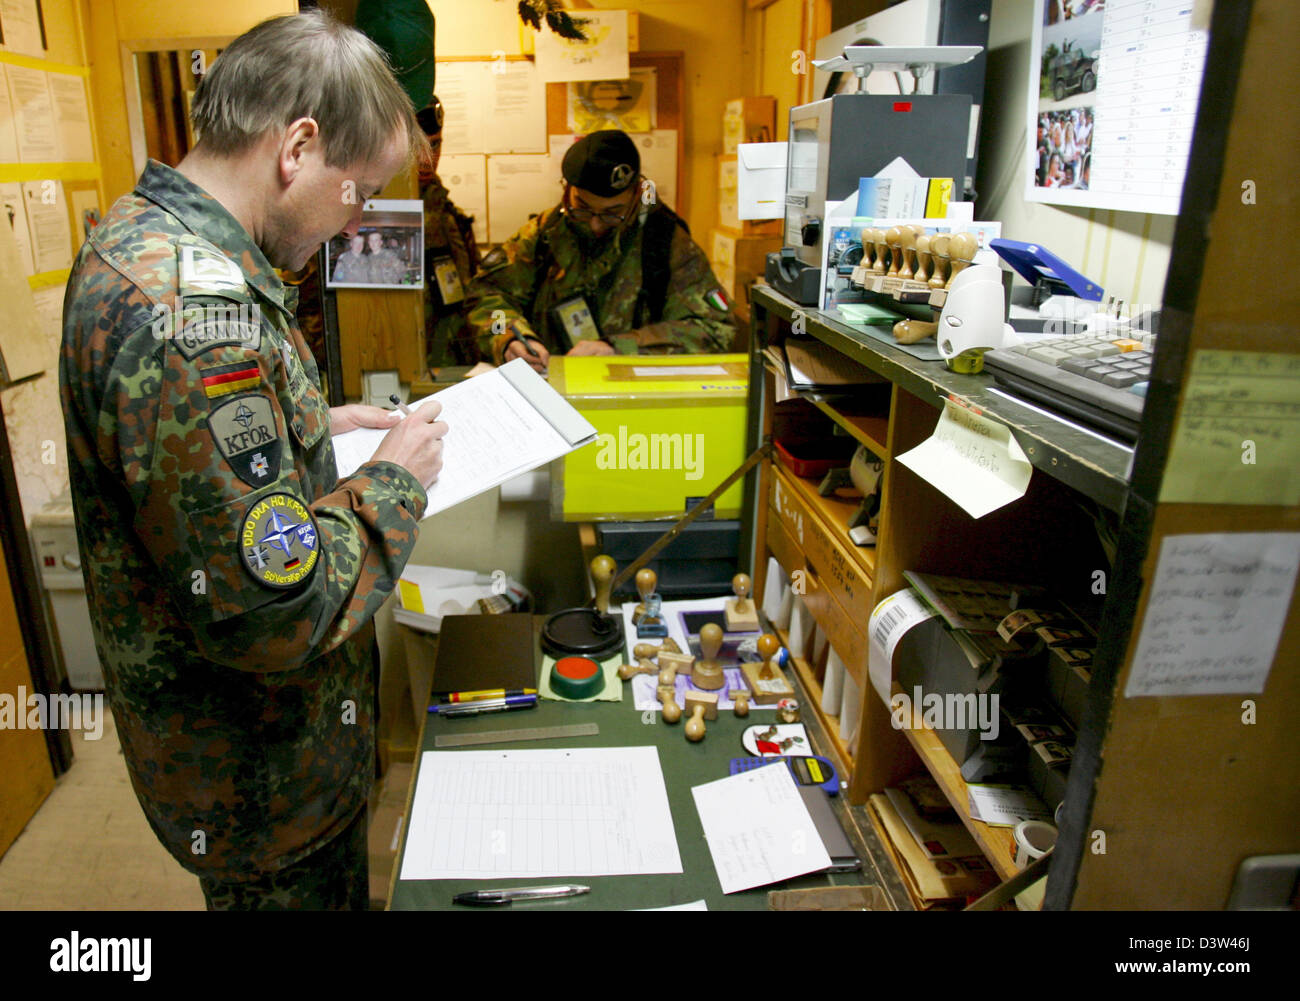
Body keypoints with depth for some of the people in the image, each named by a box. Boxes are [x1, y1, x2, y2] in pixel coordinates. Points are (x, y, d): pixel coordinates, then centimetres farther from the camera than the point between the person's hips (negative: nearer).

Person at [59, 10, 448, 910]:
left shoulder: (143, 238, 2)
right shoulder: (191, 302, -33)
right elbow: (274, 613, -33)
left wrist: (316, 424, 6)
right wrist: (393, 481, -18)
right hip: (260, 771, -9)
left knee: (331, 884, 29)